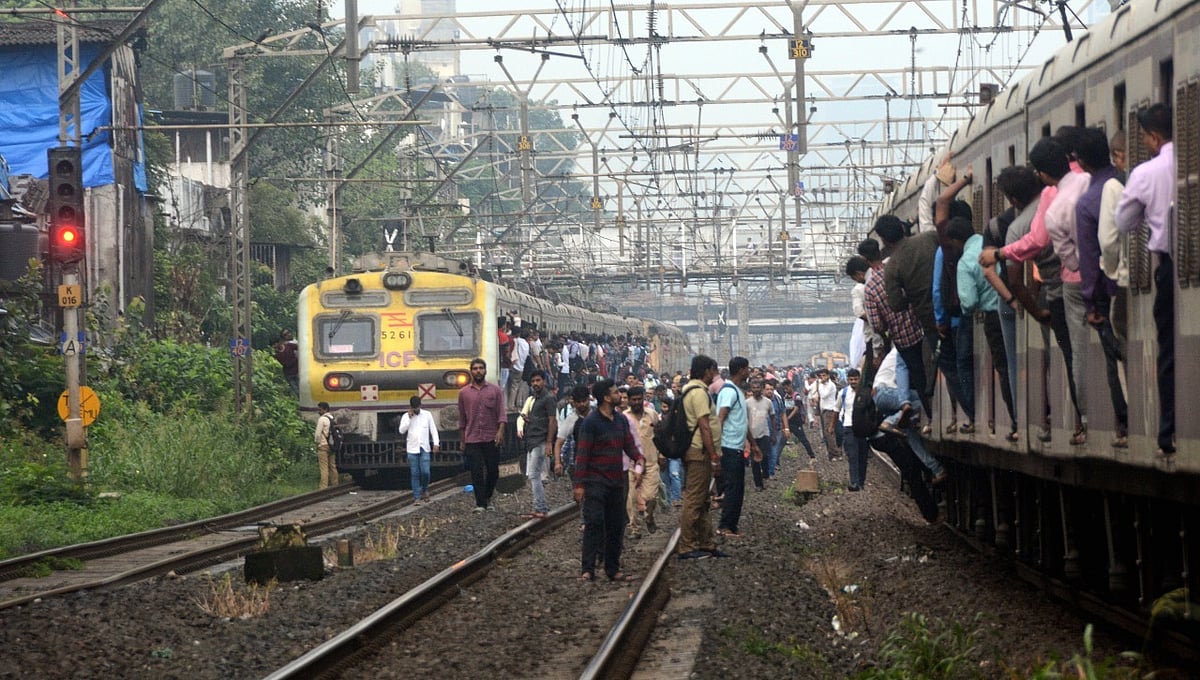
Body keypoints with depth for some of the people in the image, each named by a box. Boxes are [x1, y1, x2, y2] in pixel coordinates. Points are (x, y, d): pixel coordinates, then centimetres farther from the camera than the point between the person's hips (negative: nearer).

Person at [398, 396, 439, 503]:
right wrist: (409, 418, -11)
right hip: (412, 449, 0)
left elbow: (433, 430, 5)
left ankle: (425, 490, 20)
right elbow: (402, 430, -7)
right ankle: (417, 497, 3)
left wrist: (436, 443, -5)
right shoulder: (406, 416, 4)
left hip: (424, 448, 0)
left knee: (425, 472, -7)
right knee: (415, 474, 0)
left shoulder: (427, 415, 4)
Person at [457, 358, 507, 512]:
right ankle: (480, 503, -1)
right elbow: (462, 419, 13)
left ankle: (487, 498, 25)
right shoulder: (464, 393, 7)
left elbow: (501, 413, 0)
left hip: (491, 438, 0)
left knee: (493, 471, 4)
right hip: (472, 440, 0)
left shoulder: (495, 390, 5)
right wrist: (462, 440, 12)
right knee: (477, 473, -5)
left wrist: (500, 431, -15)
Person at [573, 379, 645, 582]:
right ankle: (587, 569, -13)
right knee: (594, 523, -12)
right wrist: (579, 484, -15)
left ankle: (613, 569, 16)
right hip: (595, 481, -7)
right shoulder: (591, 422, -9)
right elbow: (582, 454, -10)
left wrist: (639, 460, -9)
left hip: (616, 481, 7)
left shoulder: (621, 420, 12)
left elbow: (629, 445, 14)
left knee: (616, 526, 9)